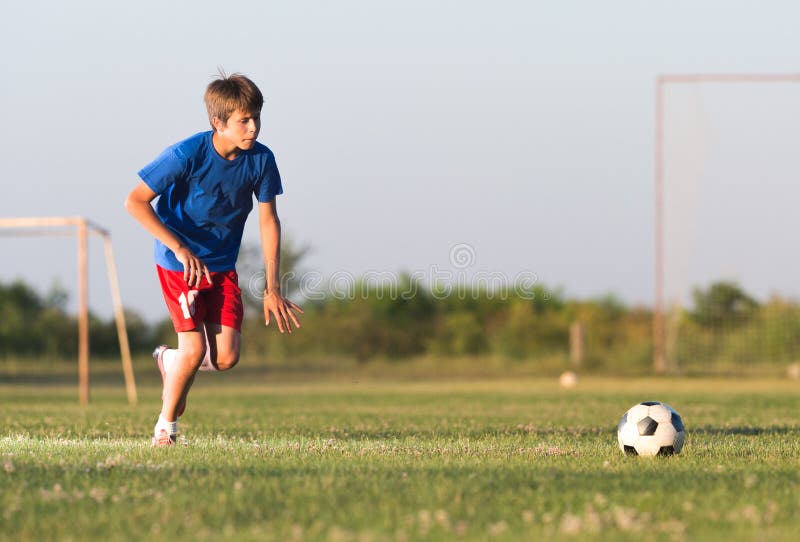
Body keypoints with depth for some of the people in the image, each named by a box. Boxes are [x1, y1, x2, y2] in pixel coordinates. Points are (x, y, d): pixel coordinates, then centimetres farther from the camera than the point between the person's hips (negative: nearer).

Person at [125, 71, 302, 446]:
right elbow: (135, 201, -21)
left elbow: (268, 221, -2)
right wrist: (180, 248, -28)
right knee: (195, 348, -13)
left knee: (226, 356, -6)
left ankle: (170, 360, 28)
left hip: (222, 265, 4)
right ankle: (165, 427, 10)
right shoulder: (188, 155, -24)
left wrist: (272, 288, -6)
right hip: (179, 262, -4)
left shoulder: (261, 160, -10)